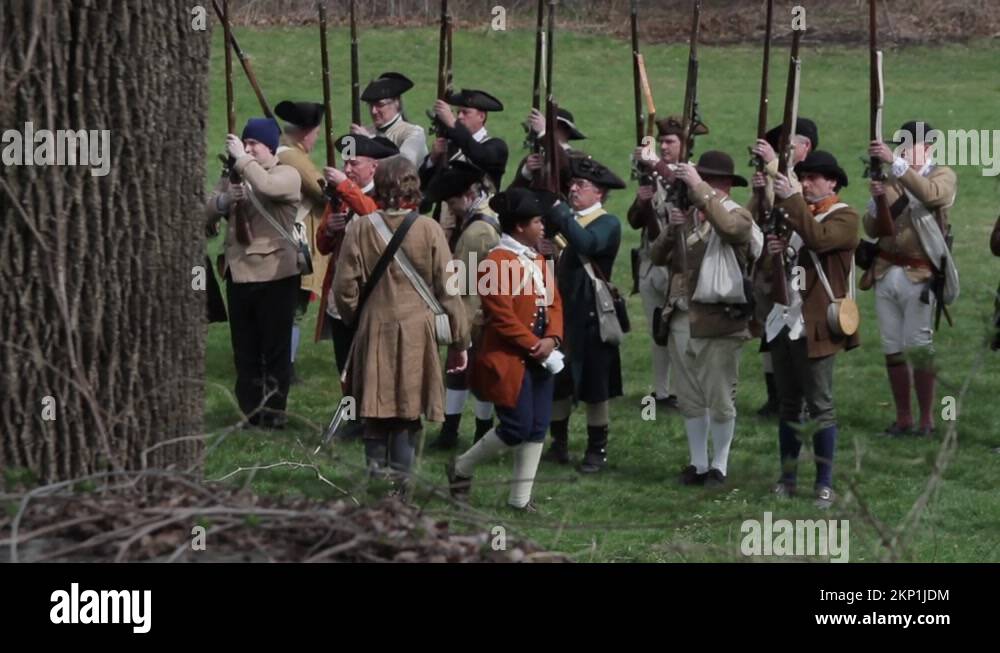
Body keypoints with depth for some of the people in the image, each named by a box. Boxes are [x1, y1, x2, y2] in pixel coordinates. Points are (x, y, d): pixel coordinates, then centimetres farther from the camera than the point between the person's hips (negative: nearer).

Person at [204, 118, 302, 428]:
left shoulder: (287, 176, -3)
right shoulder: (234, 177, 16)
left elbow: (267, 187, -27)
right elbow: (207, 214, 8)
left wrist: (242, 159, -17)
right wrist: (223, 200, -13)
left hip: (275, 272, -6)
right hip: (239, 272, 6)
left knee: (275, 347, 1)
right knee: (244, 348, 7)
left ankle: (273, 411, 7)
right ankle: (251, 410, 13)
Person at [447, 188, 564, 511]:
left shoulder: (538, 259, 13)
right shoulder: (497, 263, -15)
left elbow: (554, 302, 11)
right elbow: (502, 317, -18)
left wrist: (551, 339, -6)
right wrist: (532, 345, -17)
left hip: (539, 357, 9)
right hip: (509, 360, -9)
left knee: (538, 427, 6)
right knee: (517, 427, -9)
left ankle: (521, 497, 12)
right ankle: (461, 468, 13)